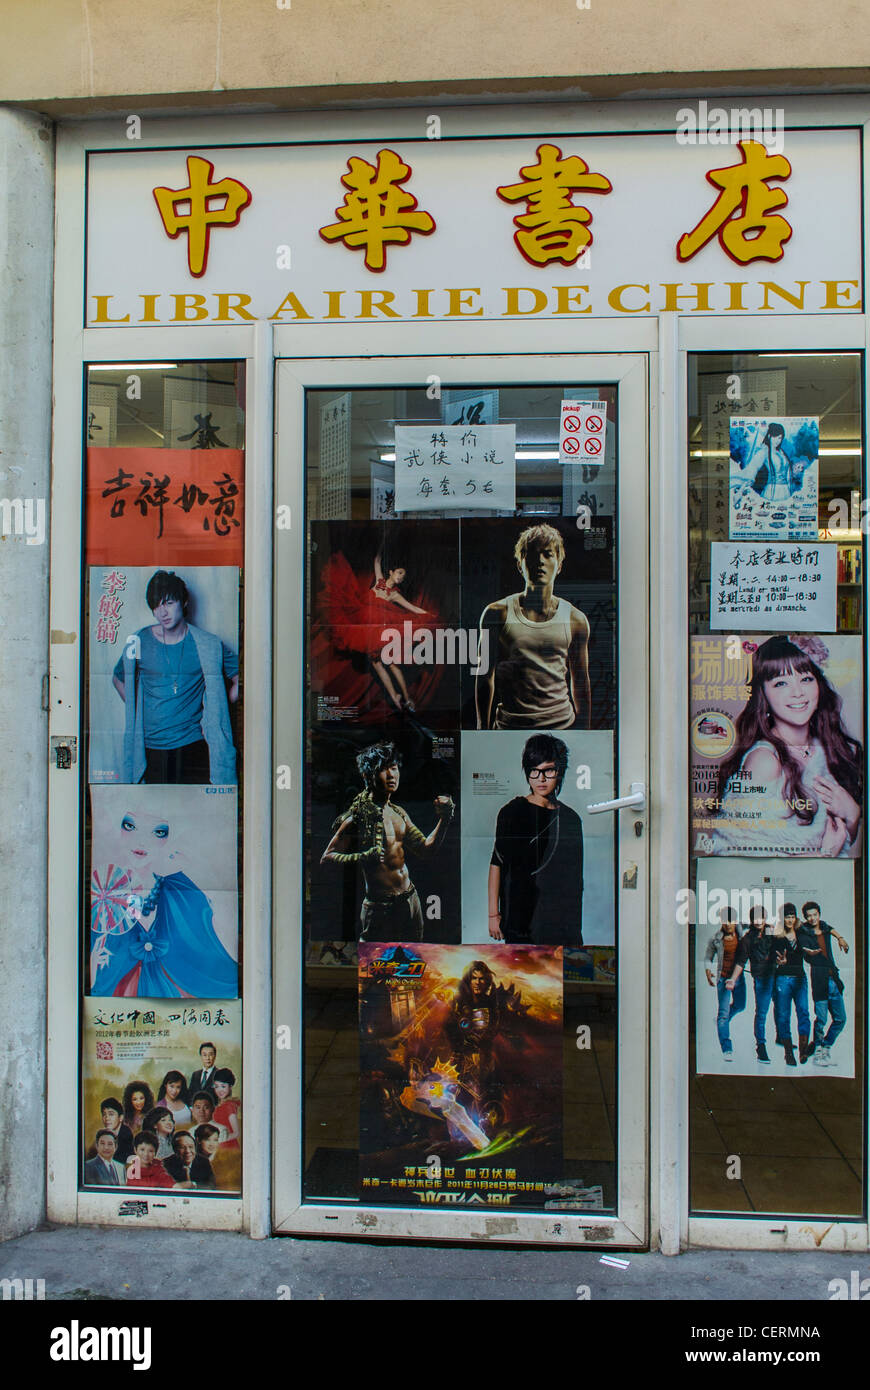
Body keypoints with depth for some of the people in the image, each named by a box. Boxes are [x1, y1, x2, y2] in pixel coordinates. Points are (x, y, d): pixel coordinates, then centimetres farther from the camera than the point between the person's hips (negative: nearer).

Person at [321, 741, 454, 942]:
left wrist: (444, 819, -1)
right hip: (380, 908, -7)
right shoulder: (358, 817, -13)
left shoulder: (399, 813, 10)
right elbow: (326, 858, -13)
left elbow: (426, 850, 12)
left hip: (411, 901, 7)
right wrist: (362, 858, -29)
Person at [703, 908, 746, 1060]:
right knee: (724, 1012, -8)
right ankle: (727, 1049, -5)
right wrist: (708, 971, -14)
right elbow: (708, 957, 3)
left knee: (740, 1006, 21)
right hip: (723, 977, -4)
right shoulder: (715, 938, -6)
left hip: (739, 976, 4)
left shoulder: (741, 934, -3)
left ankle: (722, 1020, 51)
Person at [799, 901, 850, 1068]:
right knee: (821, 1018, -10)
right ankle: (817, 1052, 2)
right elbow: (806, 957, -18)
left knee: (840, 1019, 8)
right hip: (819, 980, -7)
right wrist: (810, 953, -37)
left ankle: (825, 1048, 20)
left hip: (834, 979, 7)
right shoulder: (805, 935, -6)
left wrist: (840, 938, 27)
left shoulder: (824, 927, 12)